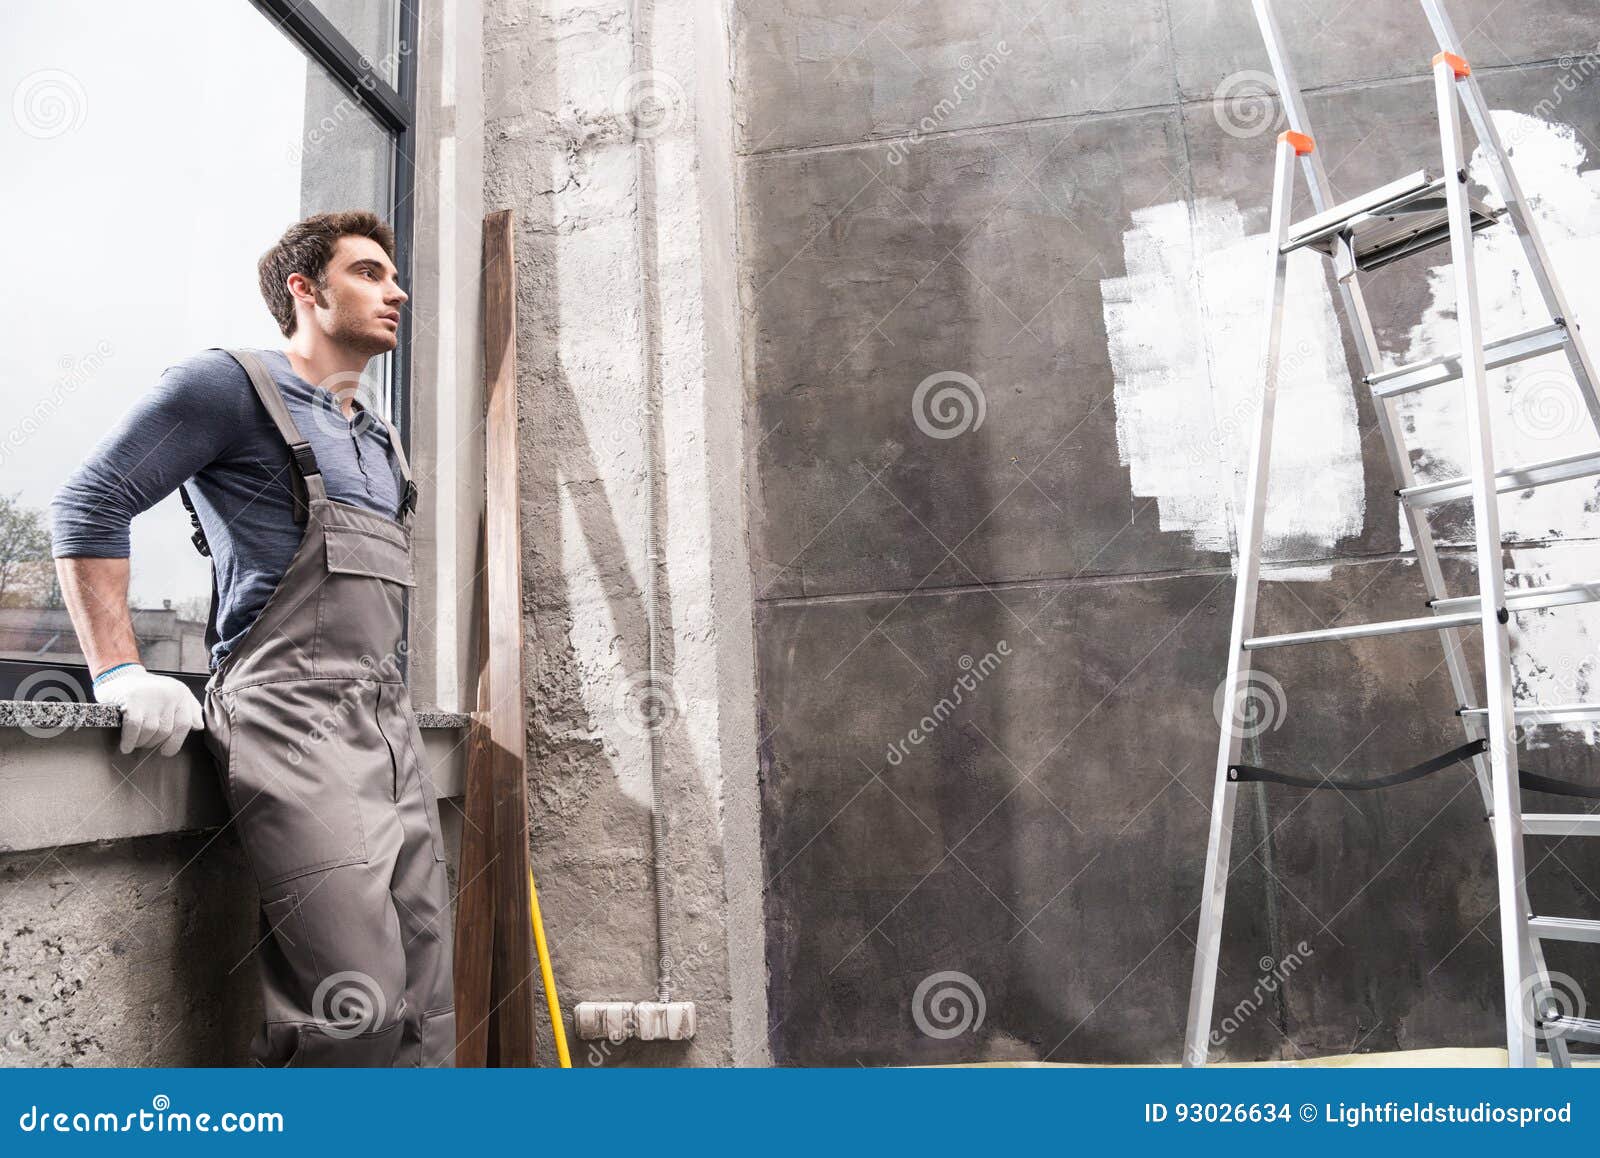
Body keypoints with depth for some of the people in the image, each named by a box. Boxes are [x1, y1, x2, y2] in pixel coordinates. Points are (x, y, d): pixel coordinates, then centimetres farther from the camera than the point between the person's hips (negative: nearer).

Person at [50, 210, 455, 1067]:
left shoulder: (381, 443, 24)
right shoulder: (232, 385, 3)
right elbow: (89, 508, -2)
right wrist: (119, 674, -10)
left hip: (390, 730, 8)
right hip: (290, 724, -7)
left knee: (422, 1015, 6)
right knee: (356, 1010, -15)